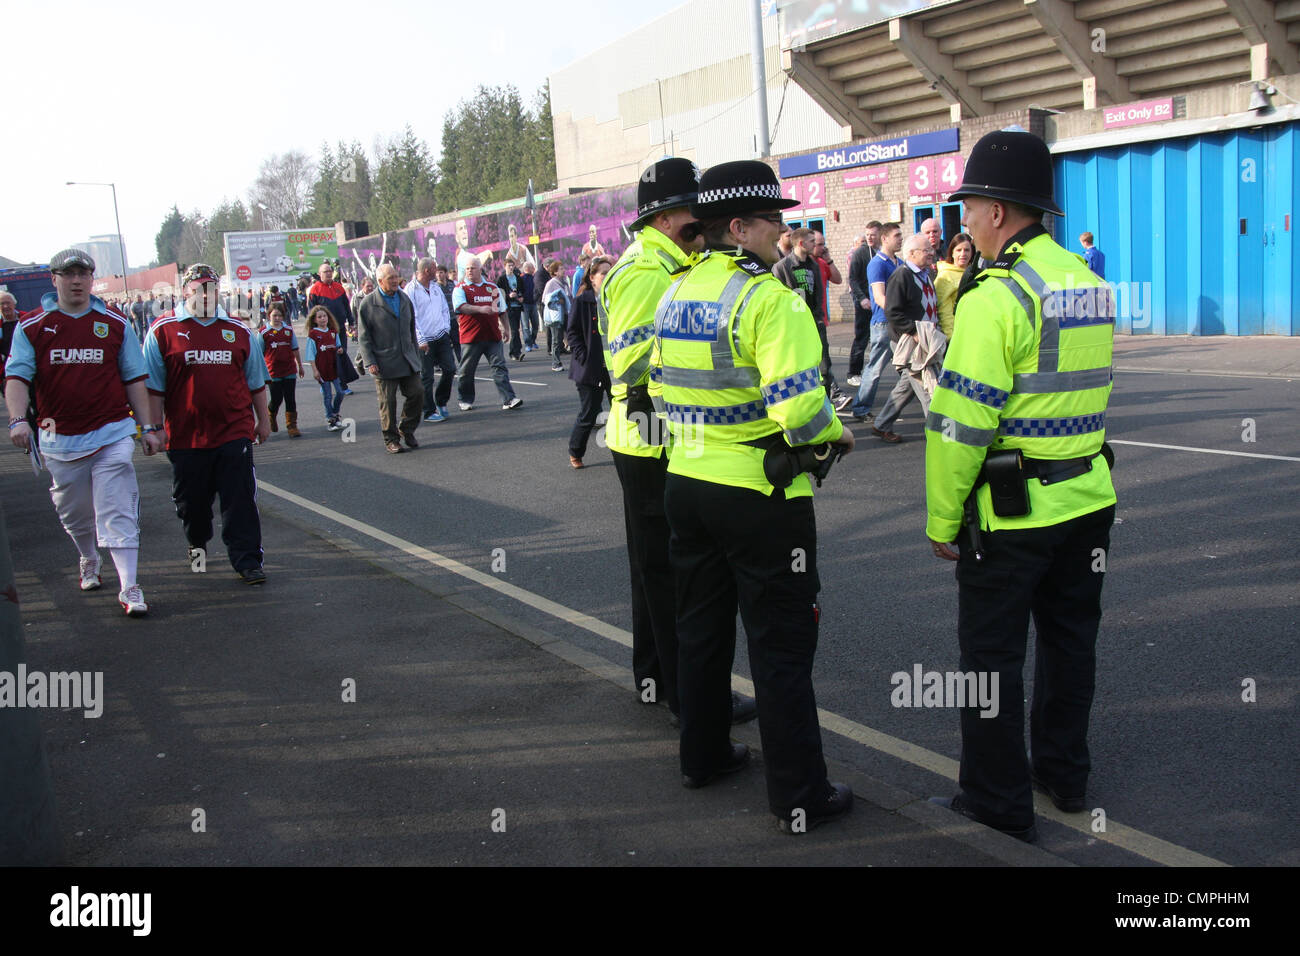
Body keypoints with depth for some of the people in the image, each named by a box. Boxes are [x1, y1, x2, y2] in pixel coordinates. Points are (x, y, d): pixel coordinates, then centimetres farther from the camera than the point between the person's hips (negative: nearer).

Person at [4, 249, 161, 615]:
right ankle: (89, 561, 44)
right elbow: (16, 378, -5)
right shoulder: (30, 328, 3)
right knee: (73, 513, 16)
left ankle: (129, 589, -8)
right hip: (59, 439, 2)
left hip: (112, 434, -2)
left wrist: (148, 427, 5)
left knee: (118, 513, -9)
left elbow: (134, 379, 9)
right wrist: (18, 419, -22)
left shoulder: (116, 325, 5)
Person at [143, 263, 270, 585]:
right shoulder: (163, 332, 0)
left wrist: (263, 420, 18)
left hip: (235, 433, 1)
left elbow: (256, 382, 17)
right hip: (186, 435, -1)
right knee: (191, 500, 13)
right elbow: (153, 387, 1)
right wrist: (153, 429, -3)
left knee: (241, 500, -3)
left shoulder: (238, 332, 8)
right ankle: (197, 543, 40)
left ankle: (247, 561, 4)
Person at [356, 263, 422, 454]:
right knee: (388, 402, 1)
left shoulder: (404, 298, 11)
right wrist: (370, 362, -11)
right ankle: (390, 440, 13)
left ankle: (406, 431, 21)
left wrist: (415, 355, 16)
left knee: (416, 394, 1)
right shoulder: (368, 304, -6)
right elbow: (363, 336, -4)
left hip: (408, 360, 5)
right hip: (385, 363, -5)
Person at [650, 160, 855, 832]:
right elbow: (799, 409, -25)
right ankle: (800, 798, 12)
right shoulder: (769, 297, -18)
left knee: (700, 628, 21)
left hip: (686, 482, 8)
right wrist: (833, 435, -6)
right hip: (759, 495, -7)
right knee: (782, 648, 3)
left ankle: (702, 756, 36)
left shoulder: (675, 295, 7)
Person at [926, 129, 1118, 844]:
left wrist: (941, 519, -12)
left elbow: (960, 423, -20)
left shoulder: (997, 295, -18)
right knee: (1069, 641, 20)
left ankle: (999, 806, 15)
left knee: (992, 656, 5)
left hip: (1011, 514, -8)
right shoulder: (1089, 282, 8)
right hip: (1087, 499, 8)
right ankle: (1065, 777, 36)